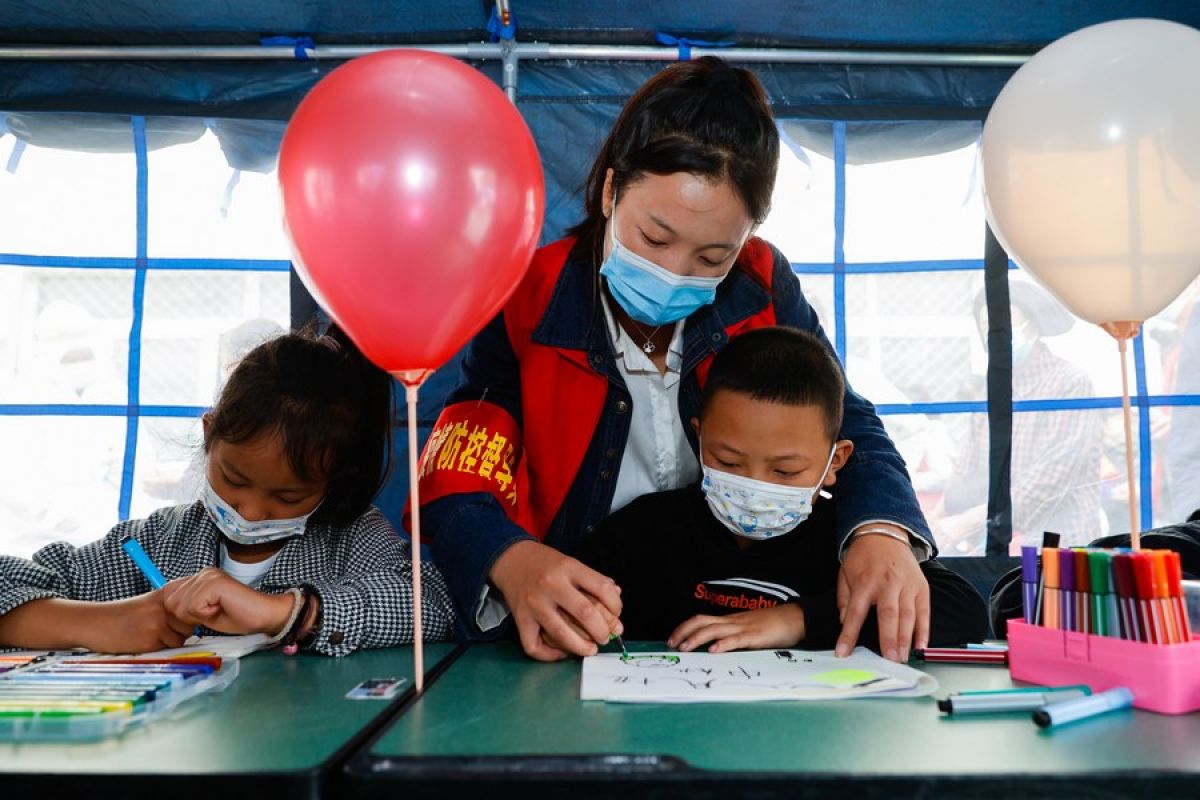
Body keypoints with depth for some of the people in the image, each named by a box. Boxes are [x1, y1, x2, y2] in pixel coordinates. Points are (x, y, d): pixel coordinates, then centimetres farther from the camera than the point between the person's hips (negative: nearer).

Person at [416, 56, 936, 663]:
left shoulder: (764, 289, -3)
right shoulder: (528, 303, -11)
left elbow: (845, 423, 0)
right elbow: (455, 486, -14)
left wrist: (880, 529, -22)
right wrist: (512, 561, -37)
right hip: (575, 644, -1)